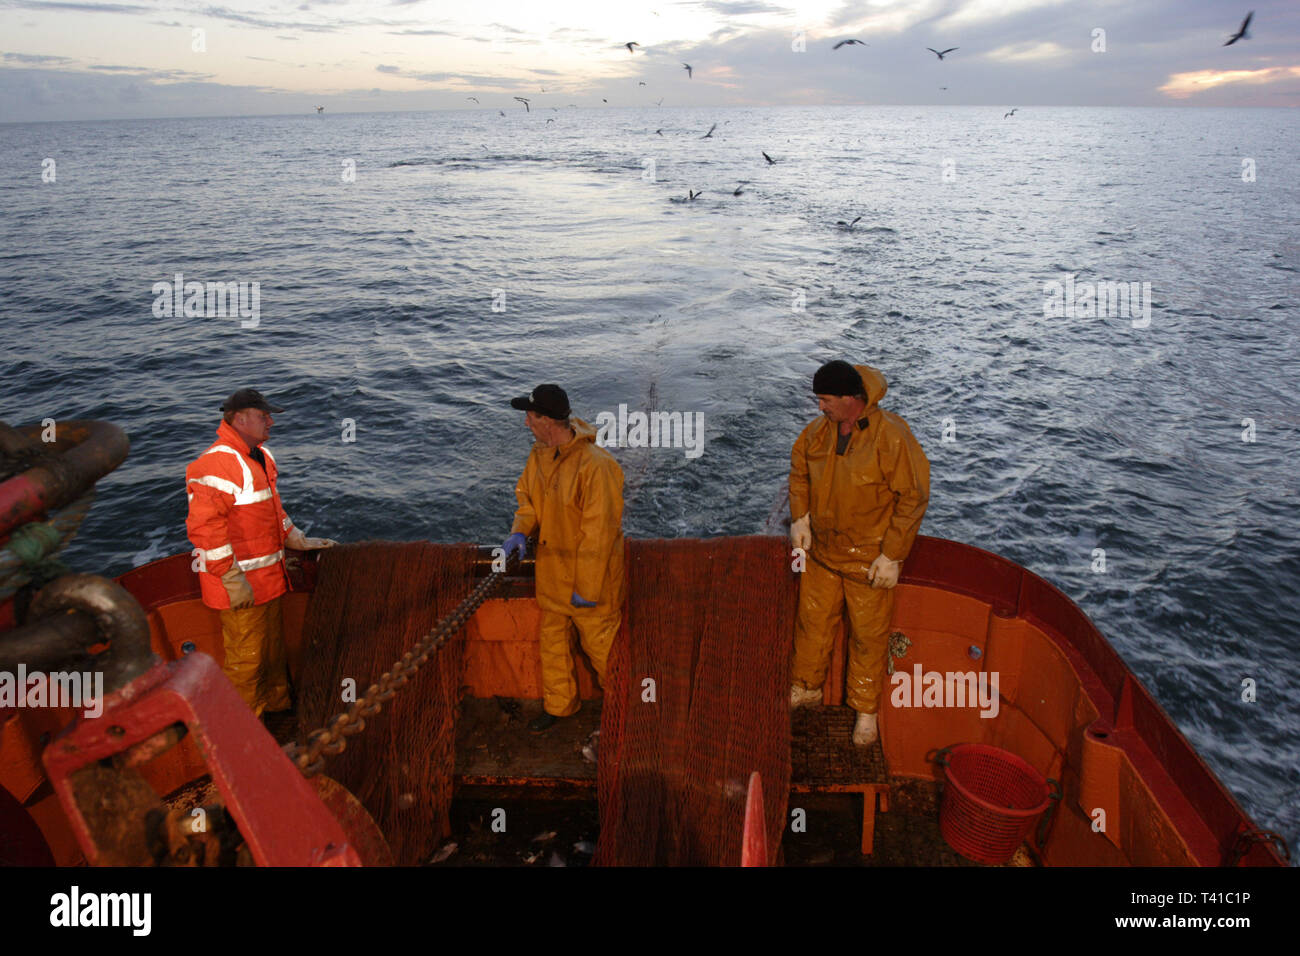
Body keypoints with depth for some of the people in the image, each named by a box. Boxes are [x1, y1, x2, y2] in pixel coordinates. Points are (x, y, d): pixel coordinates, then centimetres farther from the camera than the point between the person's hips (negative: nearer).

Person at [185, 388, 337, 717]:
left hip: (267, 578, 10)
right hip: (240, 586, -10)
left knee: (272, 650, 22)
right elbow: (204, 526, -26)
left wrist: (299, 541, 24)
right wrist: (232, 578, -24)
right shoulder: (216, 464, -20)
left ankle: (277, 708, 39)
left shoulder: (262, 457, 13)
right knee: (245, 659, 1)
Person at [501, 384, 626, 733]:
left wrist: (587, 588, -21)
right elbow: (528, 498, 13)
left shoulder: (595, 465, -28)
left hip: (589, 577, -7)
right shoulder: (539, 454, -2)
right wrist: (520, 531, -8)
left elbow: (598, 533, -25)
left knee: (601, 649, 8)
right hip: (550, 574, 7)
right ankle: (558, 705, 41)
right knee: (552, 642, 21)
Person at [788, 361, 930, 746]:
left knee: (868, 637, 7)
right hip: (822, 551, 5)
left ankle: (866, 710, 26)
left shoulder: (891, 436, -22)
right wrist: (800, 517, 2)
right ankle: (806, 688, 39)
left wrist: (892, 556, -17)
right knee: (813, 620, 17)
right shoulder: (819, 430, -4)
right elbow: (799, 470, 15)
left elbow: (914, 497, -18)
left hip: (869, 559, -5)